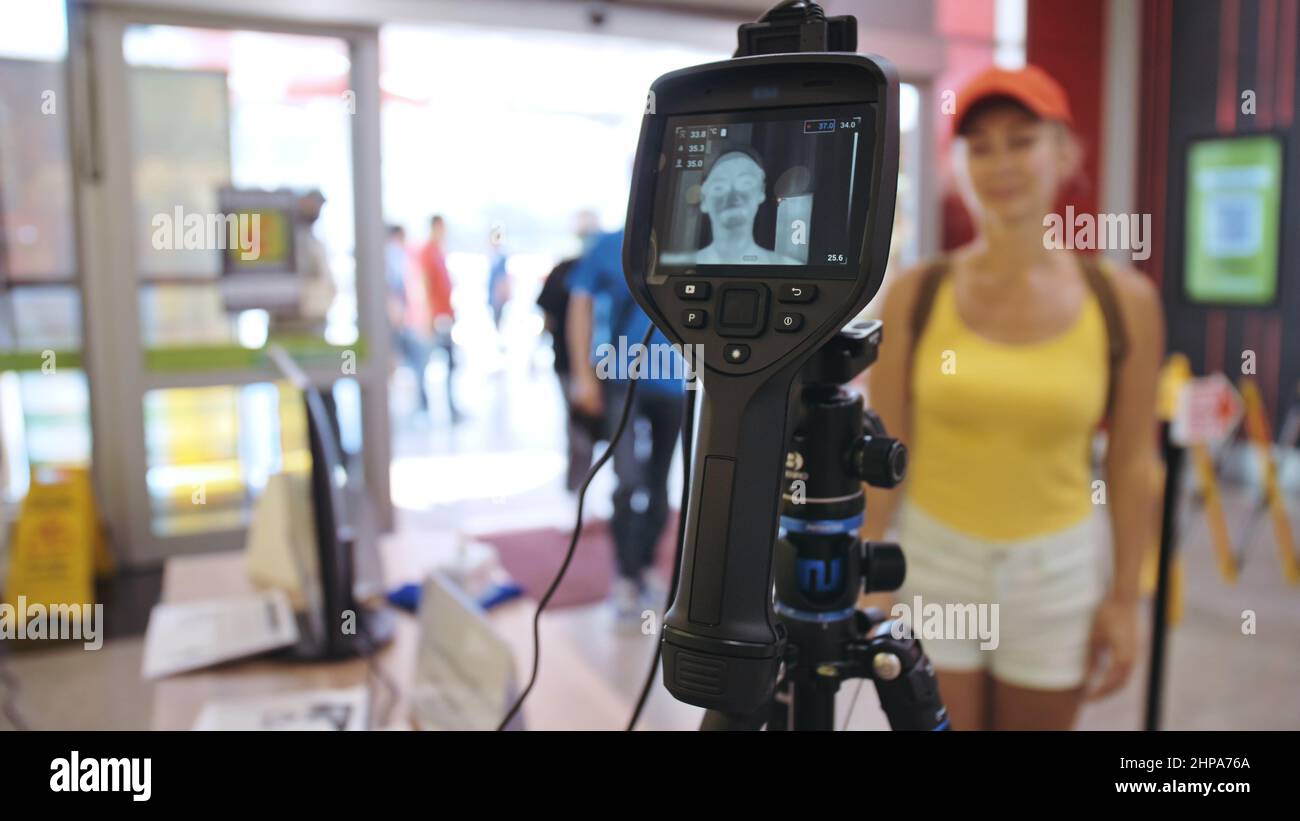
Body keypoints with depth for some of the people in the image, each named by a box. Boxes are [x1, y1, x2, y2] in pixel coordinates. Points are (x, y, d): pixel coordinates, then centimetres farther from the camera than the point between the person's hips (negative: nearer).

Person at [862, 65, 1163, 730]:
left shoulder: (1123, 300, -6)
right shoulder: (915, 296, -8)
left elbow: (1131, 460, 0)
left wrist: (1125, 597, 1)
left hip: (1057, 574, 1)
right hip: (934, 564, -1)